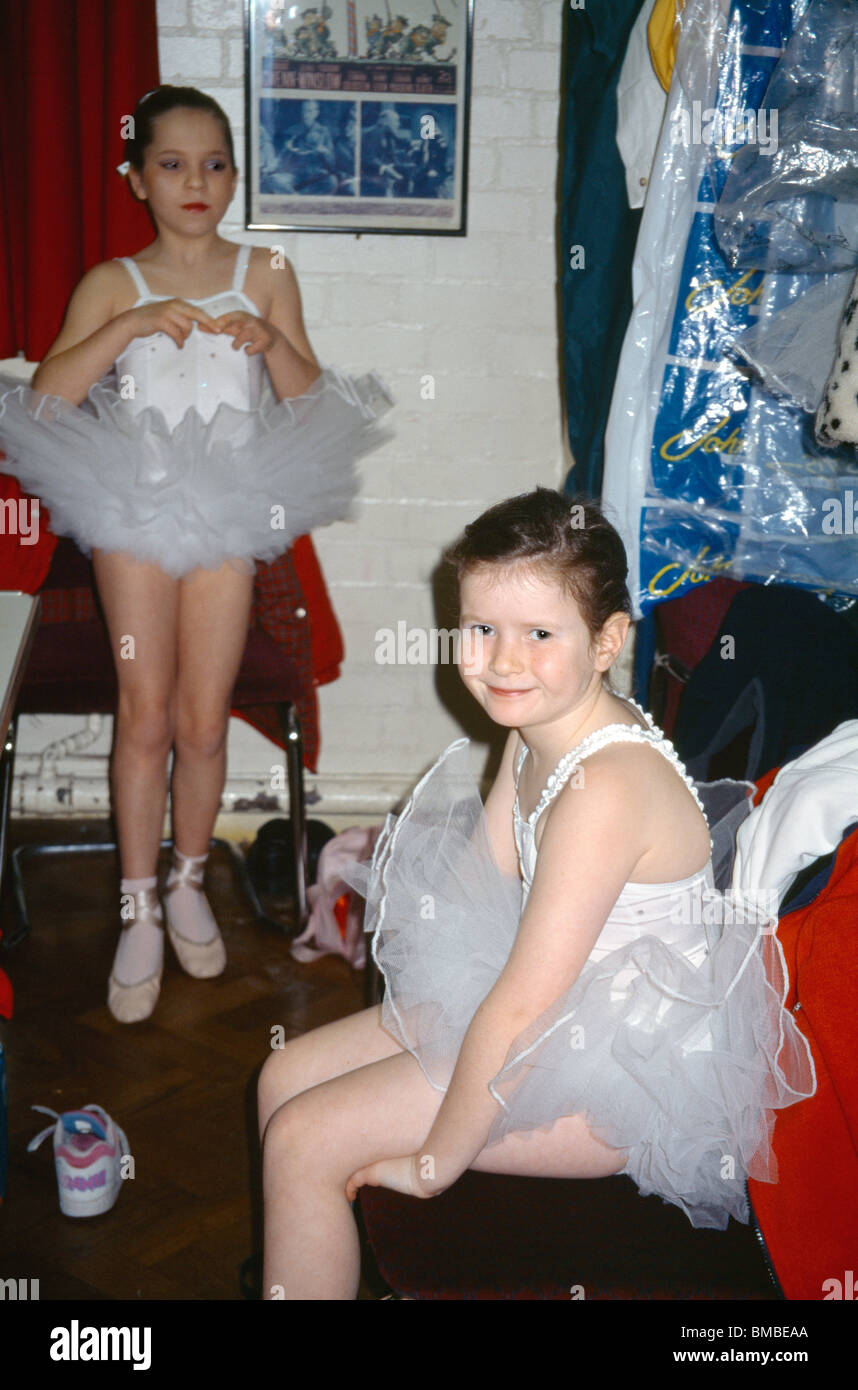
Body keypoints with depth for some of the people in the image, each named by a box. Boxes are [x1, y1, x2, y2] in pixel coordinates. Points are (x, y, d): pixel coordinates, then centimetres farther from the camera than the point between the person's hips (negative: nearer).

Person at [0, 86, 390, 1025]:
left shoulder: (266, 277, 7)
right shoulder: (114, 283, 4)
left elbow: (308, 398, 5)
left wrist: (271, 341, -14)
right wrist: (129, 327, -18)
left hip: (229, 509, 1)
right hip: (133, 507, -1)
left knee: (203, 722, 3)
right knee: (144, 714, -1)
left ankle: (188, 883, 24)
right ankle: (138, 911, 11)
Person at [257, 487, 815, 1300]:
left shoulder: (607, 789, -30)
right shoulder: (538, 726, -1)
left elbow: (522, 1008, -27)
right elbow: (482, 889, 8)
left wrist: (434, 1161, -17)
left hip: (622, 1073, -9)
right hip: (554, 1007, 9)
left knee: (301, 1142, -10)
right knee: (285, 1077, 10)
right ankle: (297, 1268, 26)